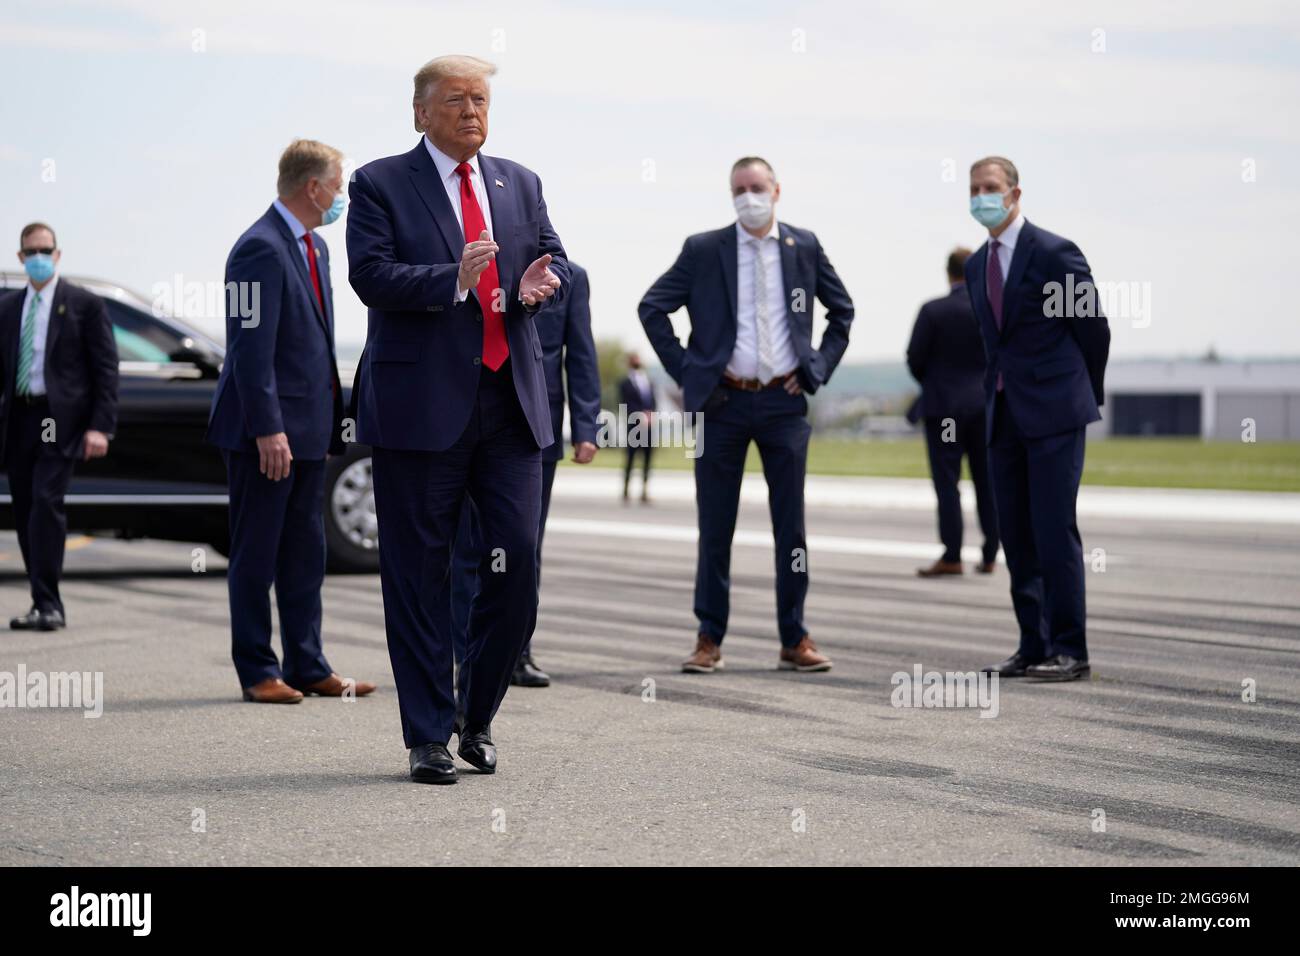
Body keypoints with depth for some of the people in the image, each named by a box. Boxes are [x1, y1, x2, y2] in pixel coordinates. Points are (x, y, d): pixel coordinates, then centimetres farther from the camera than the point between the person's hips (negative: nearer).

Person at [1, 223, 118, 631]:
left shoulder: (85, 304, 1)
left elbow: (106, 369, -2)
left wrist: (100, 426, -12)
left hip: (61, 419, -5)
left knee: (46, 503, -17)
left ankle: (48, 605, -15)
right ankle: (45, 604, 12)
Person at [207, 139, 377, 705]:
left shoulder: (314, 246, 16)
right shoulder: (261, 248, -15)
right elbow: (252, 348, -20)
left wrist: (331, 416, 18)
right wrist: (268, 429, -23)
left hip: (307, 429, 9)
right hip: (267, 432, -9)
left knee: (305, 555, 12)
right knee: (256, 553, 0)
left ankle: (307, 667, 17)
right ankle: (257, 671, 6)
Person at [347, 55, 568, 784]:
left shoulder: (520, 184, 16)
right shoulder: (380, 185, 0)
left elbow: (555, 259, 14)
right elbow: (371, 275, -12)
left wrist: (537, 283, -10)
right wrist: (455, 280, -25)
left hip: (511, 403, 4)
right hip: (421, 407, -4)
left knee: (518, 564, 1)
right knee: (420, 575, 2)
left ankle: (479, 717, 19)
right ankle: (429, 737, 11)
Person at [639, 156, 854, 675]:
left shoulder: (804, 247, 5)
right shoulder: (703, 250, -1)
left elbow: (842, 310, 16)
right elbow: (652, 308, 2)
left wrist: (819, 367, 5)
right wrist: (684, 370, -3)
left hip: (784, 402, 1)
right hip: (723, 401, -1)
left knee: (791, 525, 4)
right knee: (715, 529, 4)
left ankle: (794, 641, 11)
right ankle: (709, 641, 12)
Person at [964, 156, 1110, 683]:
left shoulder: (1054, 253, -8)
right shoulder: (976, 265, 13)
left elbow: (1094, 328, -2)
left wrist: (1087, 394, 8)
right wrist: (999, 390, 16)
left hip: (1053, 411, -7)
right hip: (1004, 413, 7)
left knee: (1054, 530, -8)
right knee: (1015, 535, 7)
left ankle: (1069, 650, -3)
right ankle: (1034, 646, 13)